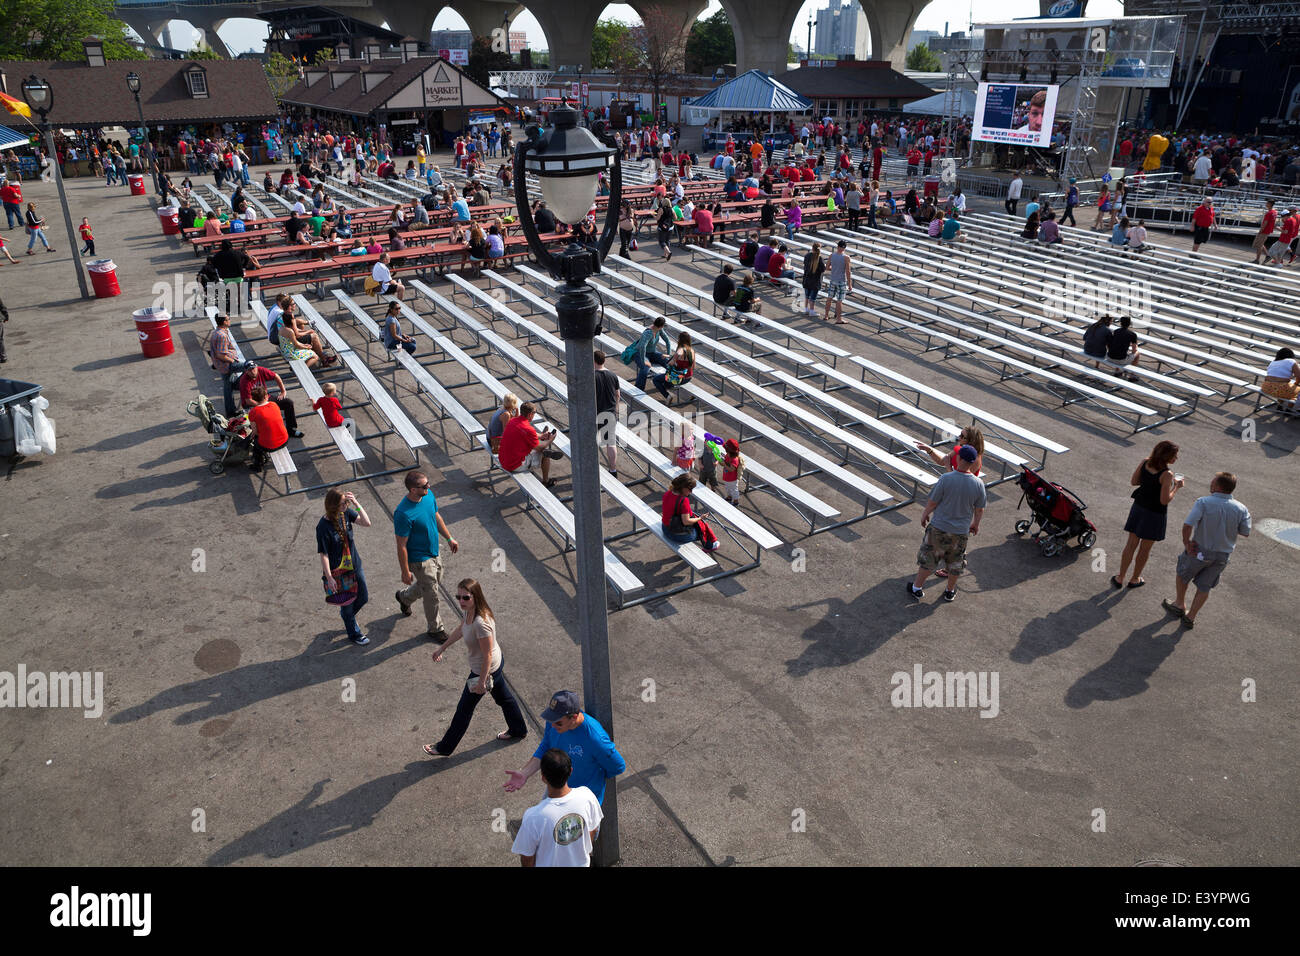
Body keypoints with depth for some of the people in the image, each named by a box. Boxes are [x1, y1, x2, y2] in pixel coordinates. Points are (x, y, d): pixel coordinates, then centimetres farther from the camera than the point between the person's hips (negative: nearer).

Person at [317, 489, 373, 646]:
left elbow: (366, 523, -16)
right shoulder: (323, 527, -25)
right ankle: (354, 633, 37)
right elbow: (324, 554, -20)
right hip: (338, 571, -6)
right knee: (347, 603, 13)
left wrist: (356, 503, -26)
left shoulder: (346, 513, -9)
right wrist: (329, 578, -18)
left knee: (363, 597, 21)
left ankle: (346, 616, 52)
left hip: (355, 565, 6)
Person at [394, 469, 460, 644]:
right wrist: (405, 572, -17)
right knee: (432, 594, 8)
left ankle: (404, 597, 54)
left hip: (433, 553, 8)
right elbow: (401, 546, -24)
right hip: (419, 559, -8)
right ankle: (435, 629, 32)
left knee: (436, 583, 28)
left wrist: (449, 538, 15)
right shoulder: (403, 514, -34)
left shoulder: (428, 494, -10)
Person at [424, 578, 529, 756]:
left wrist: (482, 681, -20)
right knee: (503, 697, 28)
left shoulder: (481, 623, -38)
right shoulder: (468, 611, -10)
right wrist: (442, 648, 21)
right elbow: (460, 630, 11)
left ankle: (445, 747, 31)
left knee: (464, 708, 11)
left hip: (486, 669, -9)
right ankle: (519, 730, 51)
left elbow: (487, 655, -29)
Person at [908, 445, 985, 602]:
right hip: (961, 532, 2)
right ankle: (950, 591, 38)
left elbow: (932, 503, -13)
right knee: (955, 562, 22)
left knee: (927, 559, 15)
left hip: (938, 528, -2)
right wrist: (975, 524, 18)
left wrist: (925, 515, 7)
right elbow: (979, 510, -1)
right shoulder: (978, 484, -13)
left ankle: (916, 588, 28)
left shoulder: (946, 479, -22)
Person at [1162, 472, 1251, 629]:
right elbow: (1245, 533, -2)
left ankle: (1180, 605, 42)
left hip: (1199, 551, -3)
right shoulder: (1242, 509, -12)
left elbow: (1187, 525, -30)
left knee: (1182, 574, 26)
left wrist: (1186, 543, -15)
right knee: (1205, 587, 19)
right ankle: (1190, 617, 30)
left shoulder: (1203, 502, -23)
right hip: (1223, 555, 3)